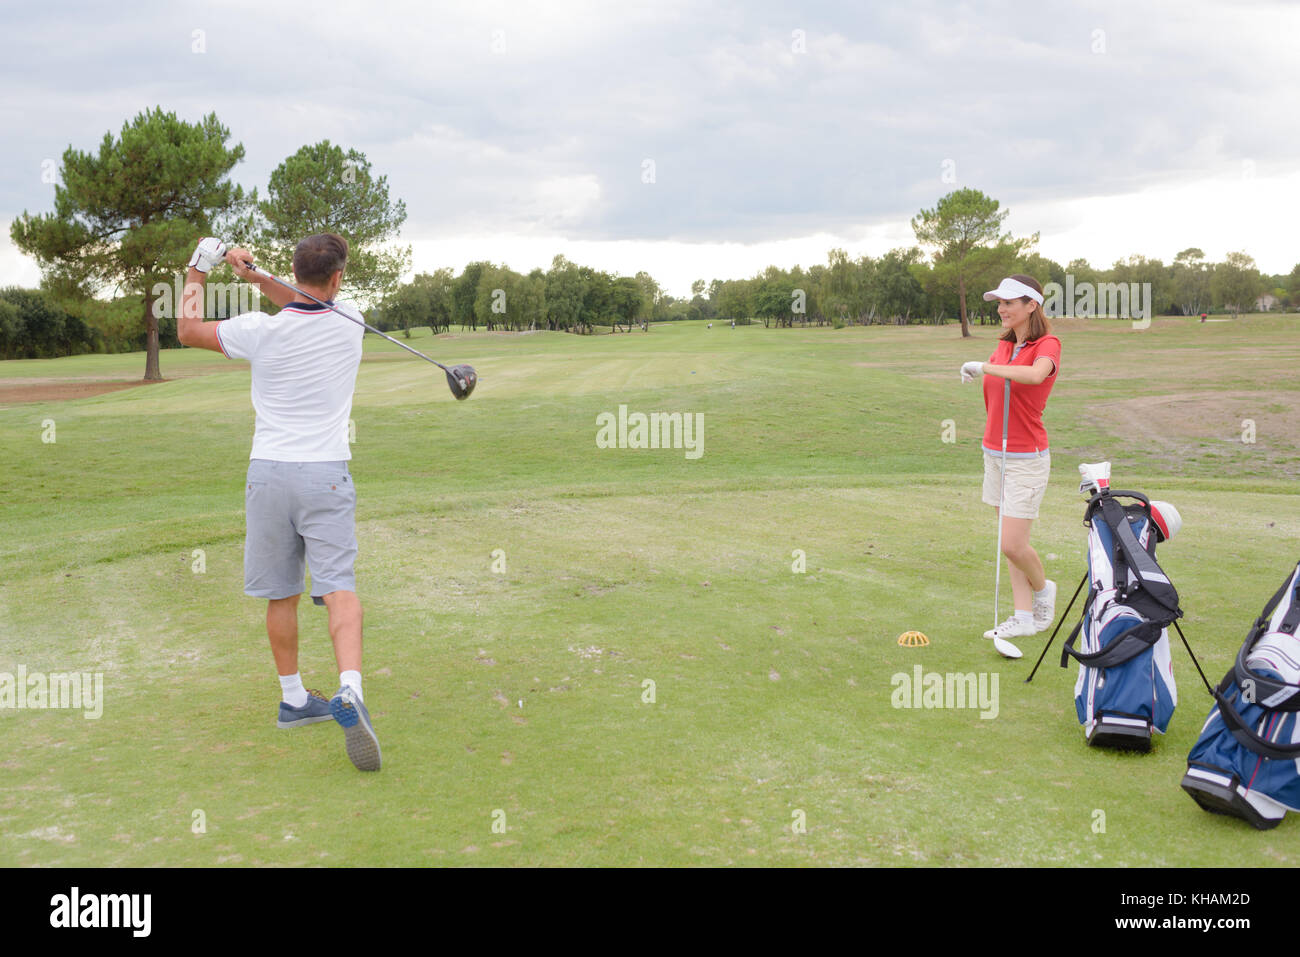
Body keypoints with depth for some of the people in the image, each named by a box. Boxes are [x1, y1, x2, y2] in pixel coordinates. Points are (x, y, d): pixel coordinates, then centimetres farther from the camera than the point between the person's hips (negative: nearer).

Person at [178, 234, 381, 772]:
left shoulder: (259, 331, -6)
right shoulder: (350, 325, -1)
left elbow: (188, 330, 13)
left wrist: (197, 275, 25)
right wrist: (255, 277, 9)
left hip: (268, 472, 1)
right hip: (326, 475, -1)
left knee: (281, 594, 11)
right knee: (338, 587, -7)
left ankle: (293, 699, 23)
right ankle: (349, 692, -27)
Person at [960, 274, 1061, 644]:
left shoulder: (1047, 345, -12)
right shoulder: (1004, 347, 10)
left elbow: (1036, 374, -35)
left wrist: (984, 366, -30)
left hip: (1027, 457, -7)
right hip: (995, 453, 7)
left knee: (1013, 545, -8)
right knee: (1009, 542, 8)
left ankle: (1043, 589, 21)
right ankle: (1024, 617, 15)